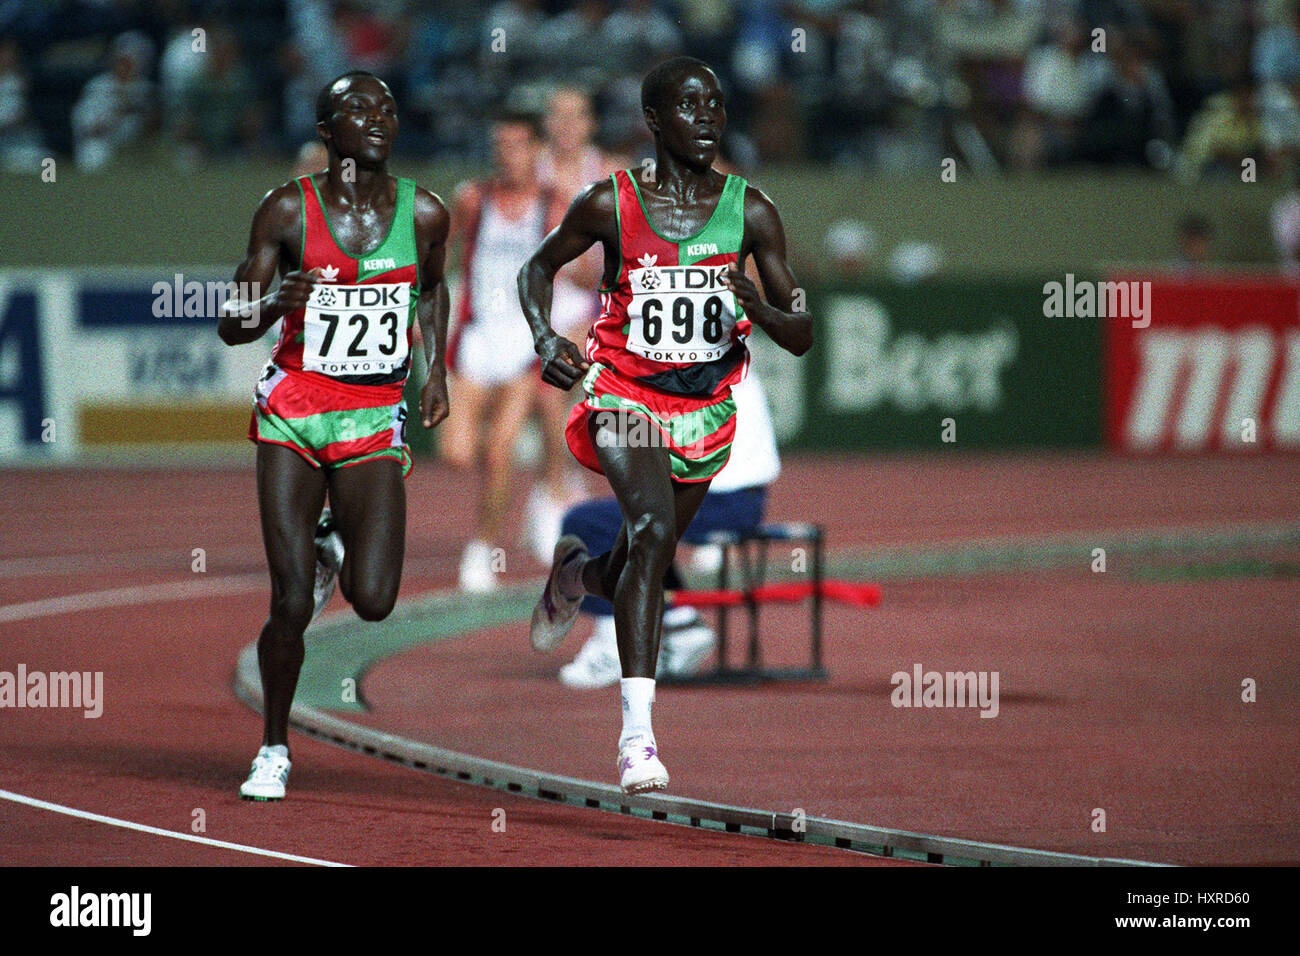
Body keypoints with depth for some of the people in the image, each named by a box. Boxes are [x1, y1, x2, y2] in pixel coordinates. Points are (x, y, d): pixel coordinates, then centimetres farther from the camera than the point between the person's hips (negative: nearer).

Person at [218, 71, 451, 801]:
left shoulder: (424, 214, -1)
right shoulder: (288, 210, -7)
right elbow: (231, 327, -5)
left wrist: (436, 370, 10)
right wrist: (277, 304, -26)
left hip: (374, 419, 2)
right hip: (292, 411, -2)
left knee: (374, 600, -12)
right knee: (292, 605, -7)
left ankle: (333, 544, 24)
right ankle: (275, 748, 15)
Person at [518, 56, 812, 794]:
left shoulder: (750, 212, -6)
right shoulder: (610, 204, -9)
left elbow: (802, 337, -3)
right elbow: (539, 268, 9)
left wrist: (758, 305, -25)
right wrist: (545, 339, -10)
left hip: (705, 413, 4)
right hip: (622, 398, -4)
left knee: (641, 567, 17)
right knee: (653, 524, -30)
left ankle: (578, 572, 58)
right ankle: (638, 733, -34)